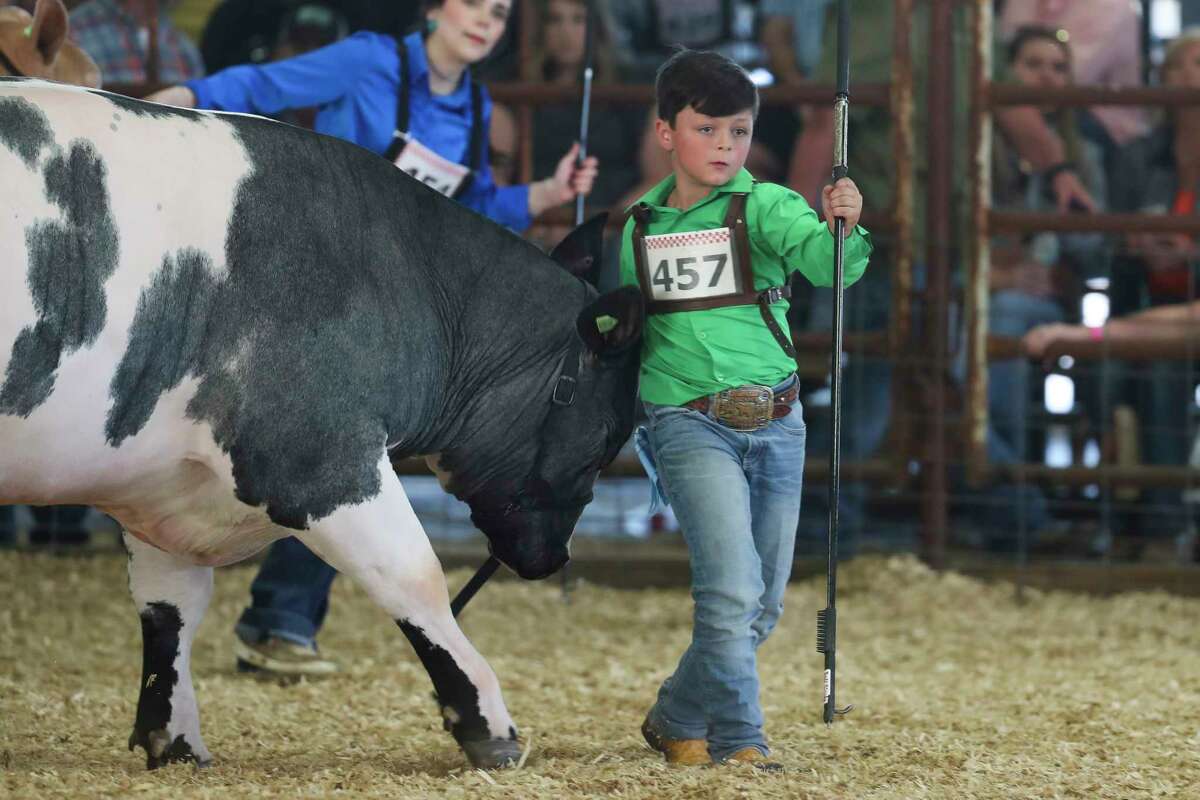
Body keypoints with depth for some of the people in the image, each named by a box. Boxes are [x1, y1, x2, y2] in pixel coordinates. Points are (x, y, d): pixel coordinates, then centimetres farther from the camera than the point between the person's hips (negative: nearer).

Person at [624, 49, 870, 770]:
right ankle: (739, 743, -5)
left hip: (775, 423, 1)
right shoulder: (641, 226, 6)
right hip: (689, 425, -1)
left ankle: (678, 722, 30)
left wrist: (842, 228, -41)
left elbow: (823, 259, -23)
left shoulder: (766, 209, -2)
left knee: (763, 606, 10)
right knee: (732, 590, -17)